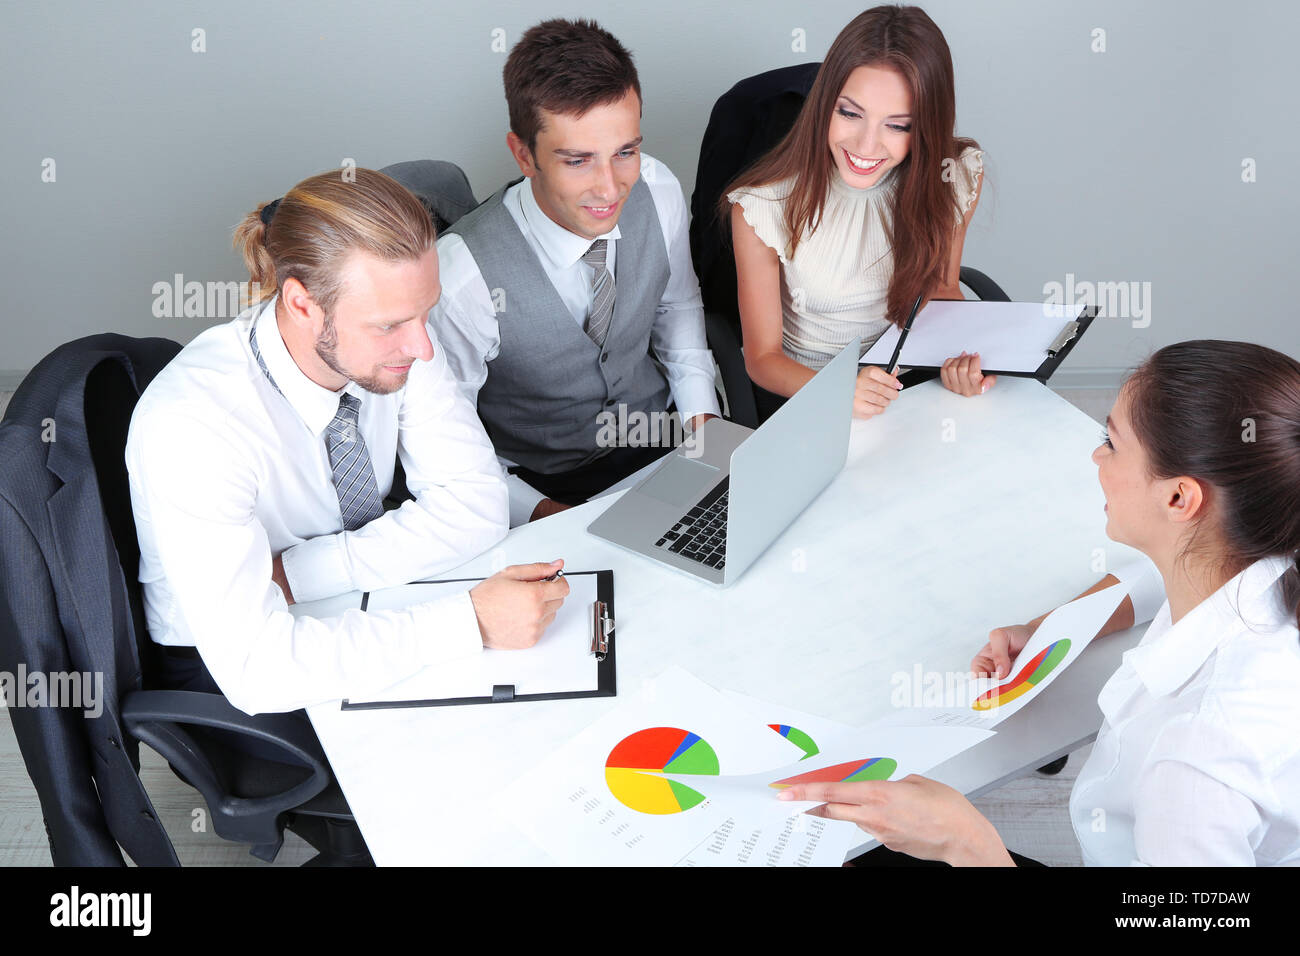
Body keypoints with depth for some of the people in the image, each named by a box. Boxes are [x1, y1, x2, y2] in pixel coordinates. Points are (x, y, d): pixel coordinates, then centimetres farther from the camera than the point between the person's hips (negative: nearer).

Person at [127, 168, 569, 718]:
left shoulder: (395, 339, -17)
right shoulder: (189, 425, -32)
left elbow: (474, 505, -13)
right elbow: (252, 668, -37)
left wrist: (297, 573, -23)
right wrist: (470, 621, -37)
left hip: (363, 612, 5)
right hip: (221, 674, -5)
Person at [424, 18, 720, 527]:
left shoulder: (658, 190, -11)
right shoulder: (463, 280, -28)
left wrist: (702, 417, -1)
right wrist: (541, 515, -26)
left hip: (662, 442, 5)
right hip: (545, 487, -5)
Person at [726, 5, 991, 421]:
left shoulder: (956, 178, -11)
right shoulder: (763, 205, -20)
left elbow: (940, 292, 5)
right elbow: (763, 357, -13)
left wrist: (960, 355, -18)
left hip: (912, 379, 4)